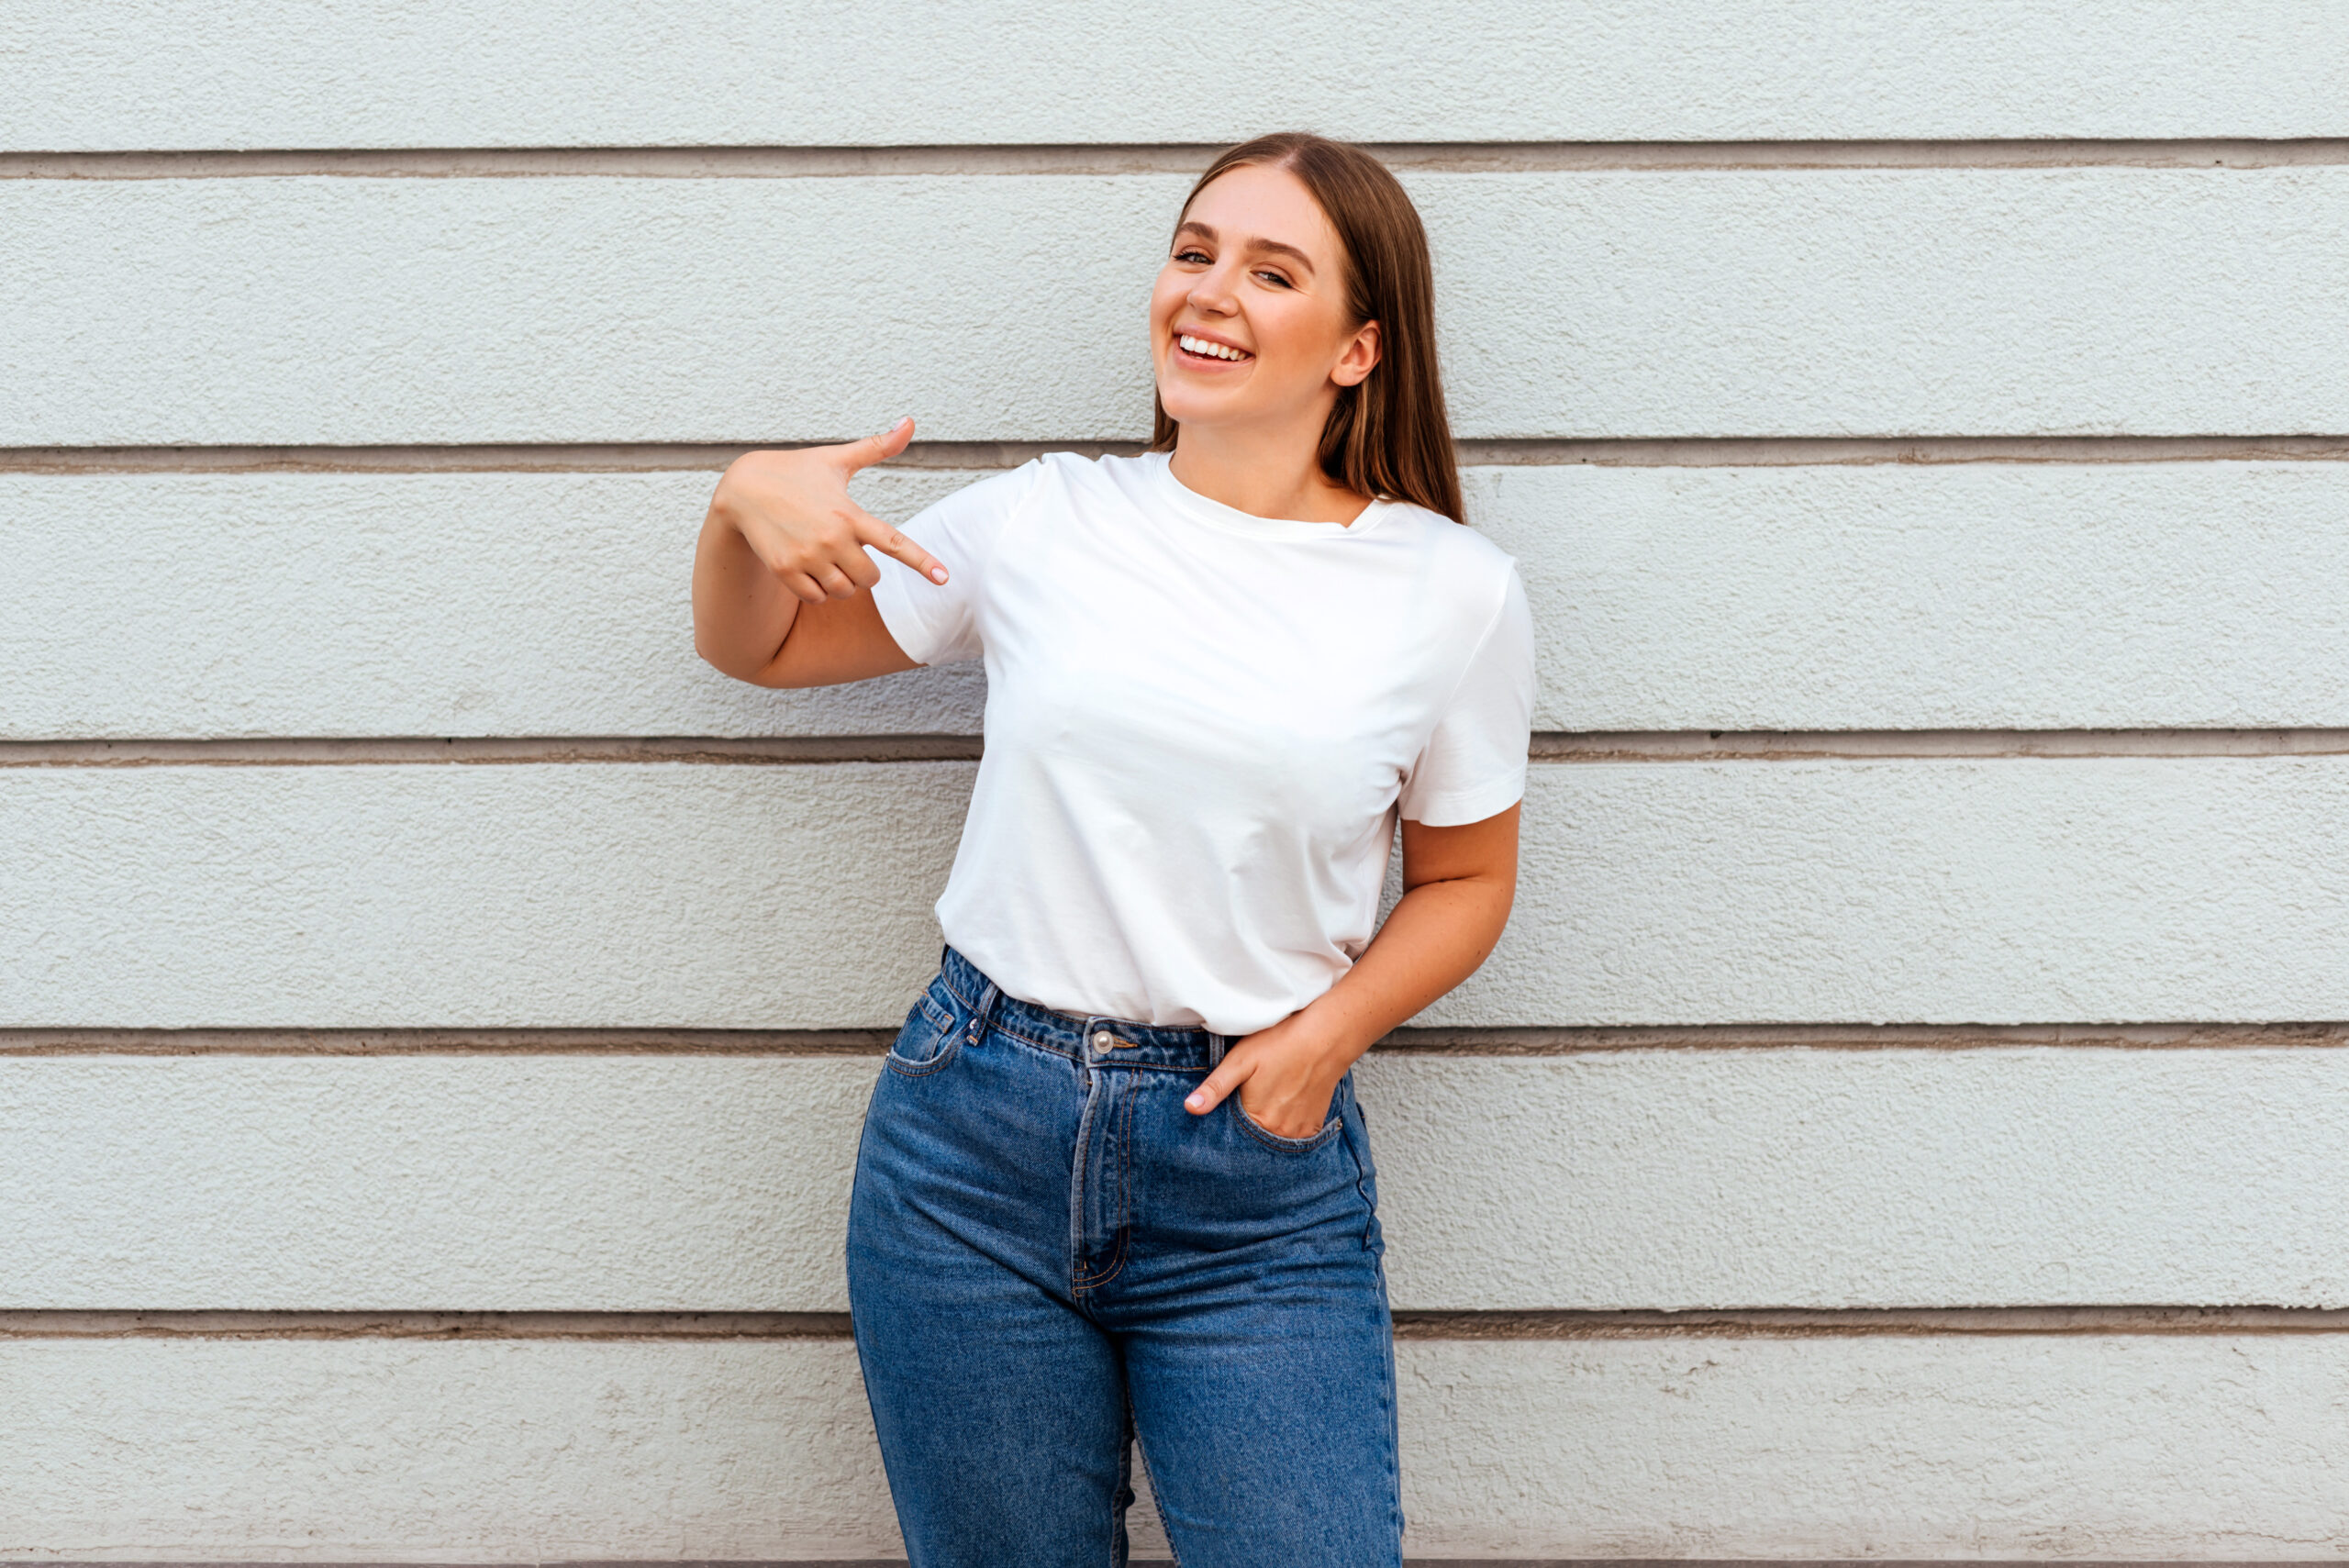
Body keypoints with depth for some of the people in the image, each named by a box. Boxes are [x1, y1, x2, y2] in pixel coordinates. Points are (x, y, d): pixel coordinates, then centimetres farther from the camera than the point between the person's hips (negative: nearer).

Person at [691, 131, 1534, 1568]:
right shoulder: (1042, 521, 2)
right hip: (978, 1133, 1)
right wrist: (746, 503, -7)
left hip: (1260, 1171, -1)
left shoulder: (1453, 591, -1)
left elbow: (1465, 879, 9)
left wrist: (1329, 1031, -7)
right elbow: (757, 645, 13)